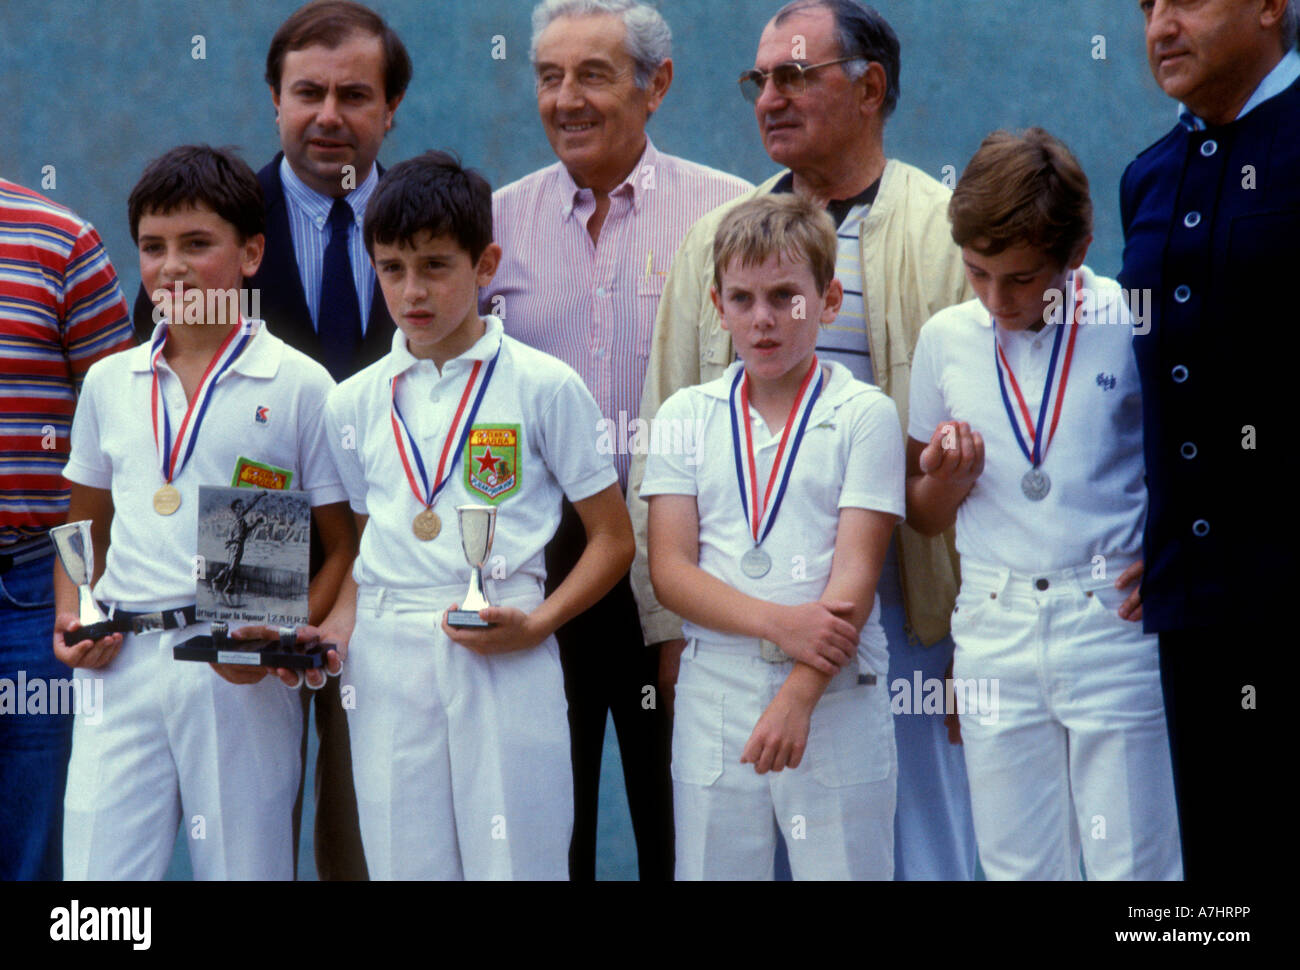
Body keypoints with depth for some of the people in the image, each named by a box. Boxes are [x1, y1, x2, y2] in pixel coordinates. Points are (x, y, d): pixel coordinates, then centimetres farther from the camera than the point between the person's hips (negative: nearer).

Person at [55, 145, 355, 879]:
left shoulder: (298, 385, 1)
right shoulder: (109, 384, 13)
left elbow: (345, 548, 1)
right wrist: (71, 618, 4)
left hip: (238, 673, -3)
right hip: (120, 666, 3)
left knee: (243, 865, 3)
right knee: (97, 868, 0)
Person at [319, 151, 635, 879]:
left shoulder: (544, 388, 0)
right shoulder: (355, 403, 11)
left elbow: (614, 539, 2)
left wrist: (539, 622, -12)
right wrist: (330, 638, 0)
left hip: (504, 659, -3)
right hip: (387, 658, 3)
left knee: (515, 858, -4)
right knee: (404, 861, 5)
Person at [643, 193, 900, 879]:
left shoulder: (863, 414, 1)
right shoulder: (686, 415, 8)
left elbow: (855, 573, -7)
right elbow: (669, 570, 1)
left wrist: (798, 696, -18)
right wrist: (777, 622, -14)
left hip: (837, 697, -2)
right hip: (715, 690, 2)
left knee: (842, 867, -2)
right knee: (712, 870, 4)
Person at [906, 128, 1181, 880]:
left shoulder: (1134, 325, -5)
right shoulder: (948, 339, 7)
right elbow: (923, 517, 16)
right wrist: (946, 481, -5)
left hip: (1114, 627, -3)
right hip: (994, 637, 4)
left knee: (1133, 866, 0)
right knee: (1019, 866, 10)